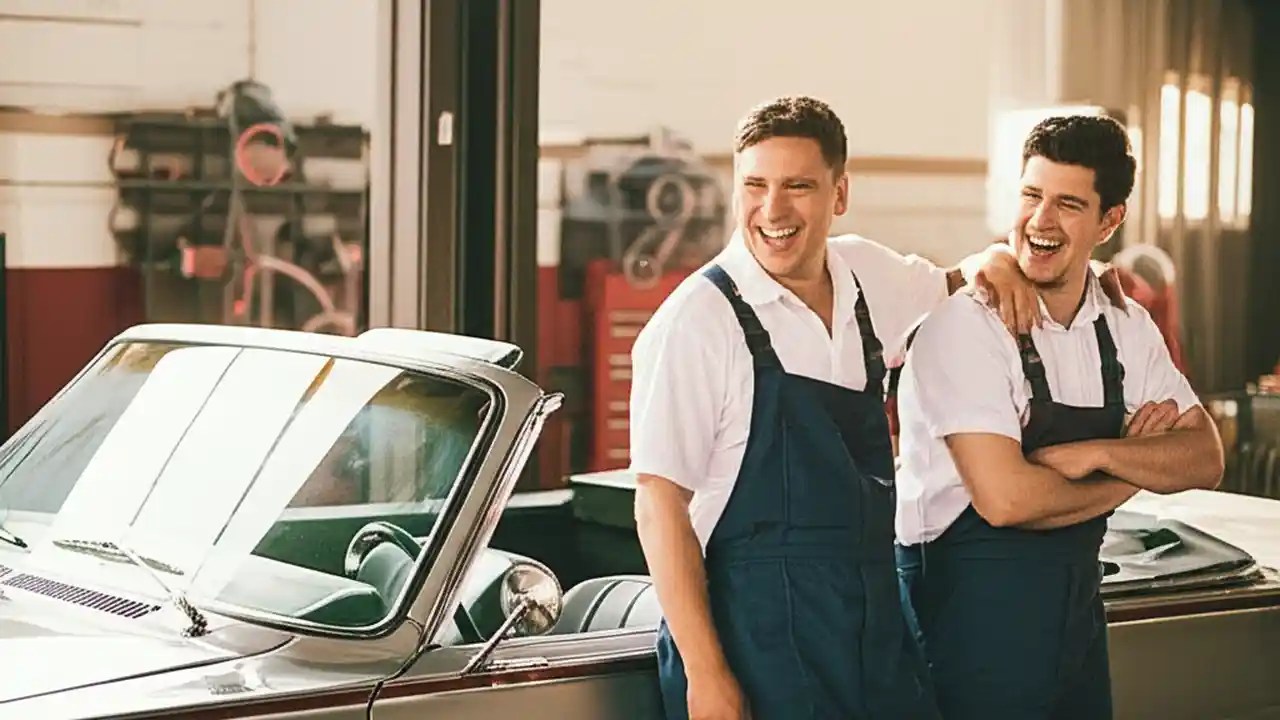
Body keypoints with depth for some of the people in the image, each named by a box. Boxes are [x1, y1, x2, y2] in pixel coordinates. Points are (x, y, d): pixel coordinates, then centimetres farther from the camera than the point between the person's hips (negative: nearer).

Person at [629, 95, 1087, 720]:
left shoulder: (867, 274, 5)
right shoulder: (694, 321, -13)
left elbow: (947, 286, 28)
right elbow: (659, 504, -13)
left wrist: (989, 262, 4)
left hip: (874, 622, 6)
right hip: (758, 635, -6)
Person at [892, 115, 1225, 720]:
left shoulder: (1127, 329, 4)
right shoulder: (965, 325, -16)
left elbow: (1205, 460, -1)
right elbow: (1005, 498, -24)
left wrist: (1099, 454, -19)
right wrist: (1139, 467, -9)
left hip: (1077, 601, 6)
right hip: (973, 611, -6)